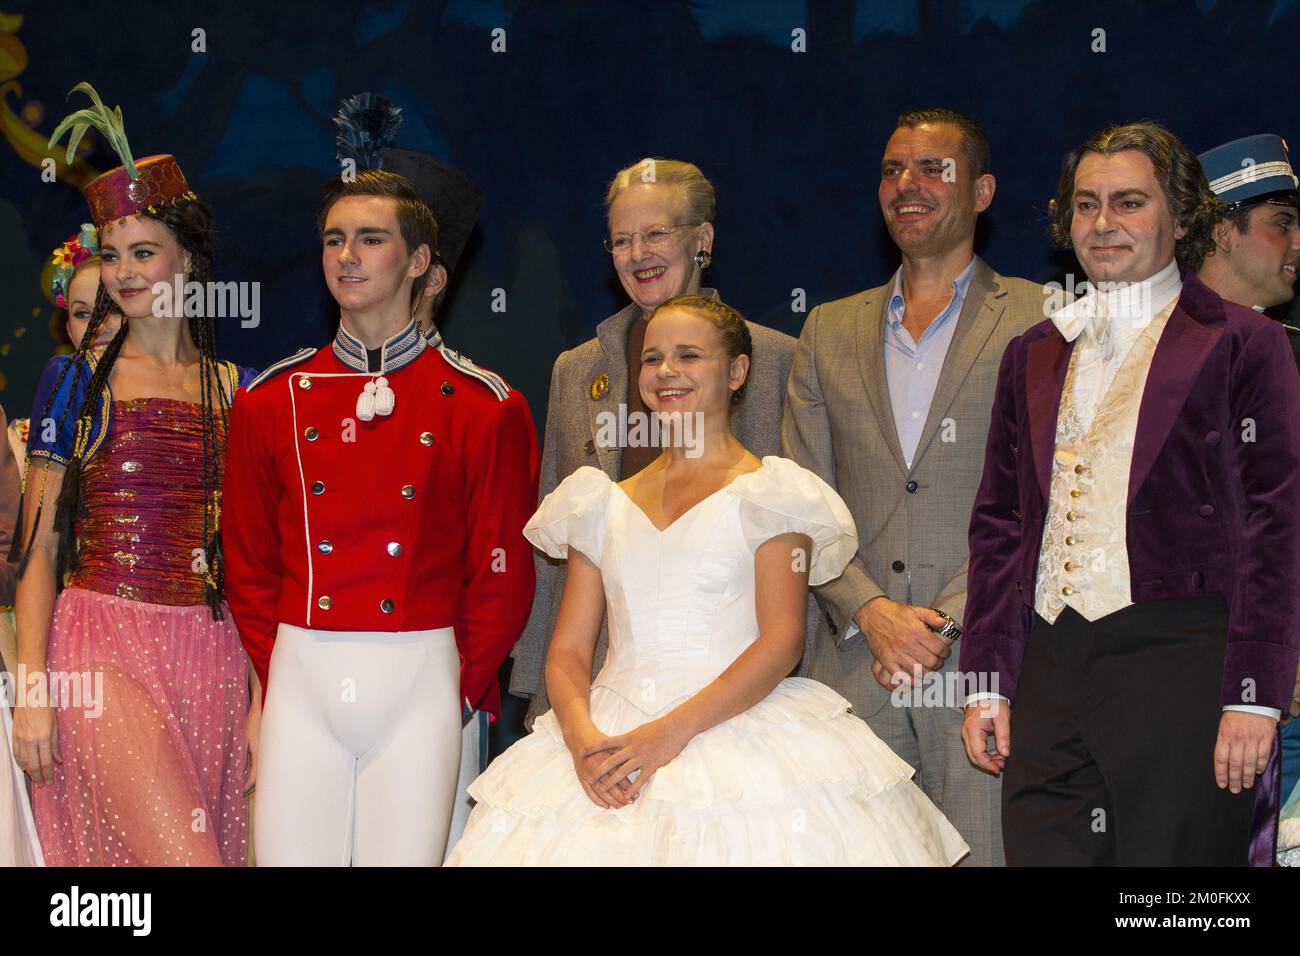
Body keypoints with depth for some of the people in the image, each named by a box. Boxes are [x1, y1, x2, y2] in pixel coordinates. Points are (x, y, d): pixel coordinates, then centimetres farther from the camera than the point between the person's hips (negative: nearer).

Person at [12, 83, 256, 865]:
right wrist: (32, 686, -7)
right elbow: (39, 546, 2)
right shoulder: (77, 381, 5)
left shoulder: (239, 390, 10)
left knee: (223, 844, 3)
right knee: (180, 856, -16)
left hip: (211, 655, 3)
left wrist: (261, 697, 3)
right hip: (102, 648, -3)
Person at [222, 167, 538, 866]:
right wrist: (275, 672, 5)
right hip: (299, 679, 2)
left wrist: (463, 685, -1)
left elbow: (504, 572, 2)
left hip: (424, 683, -2)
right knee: (290, 857, 2)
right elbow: (247, 563, 13)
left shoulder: (486, 409, 2)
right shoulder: (270, 401, 9)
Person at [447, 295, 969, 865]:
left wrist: (674, 731, -17)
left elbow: (782, 641, -6)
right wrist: (580, 734, -11)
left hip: (737, 728, -3)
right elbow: (568, 649, 10)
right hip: (612, 729, 3)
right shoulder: (604, 505, 16)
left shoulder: (768, 492, 4)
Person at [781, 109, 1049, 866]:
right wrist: (872, 612, -6)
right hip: (856, 665, 3)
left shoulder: (1037, 320, 5)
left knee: (984, 847, -8)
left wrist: (947, 622, -11)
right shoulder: (830, 333, 17)